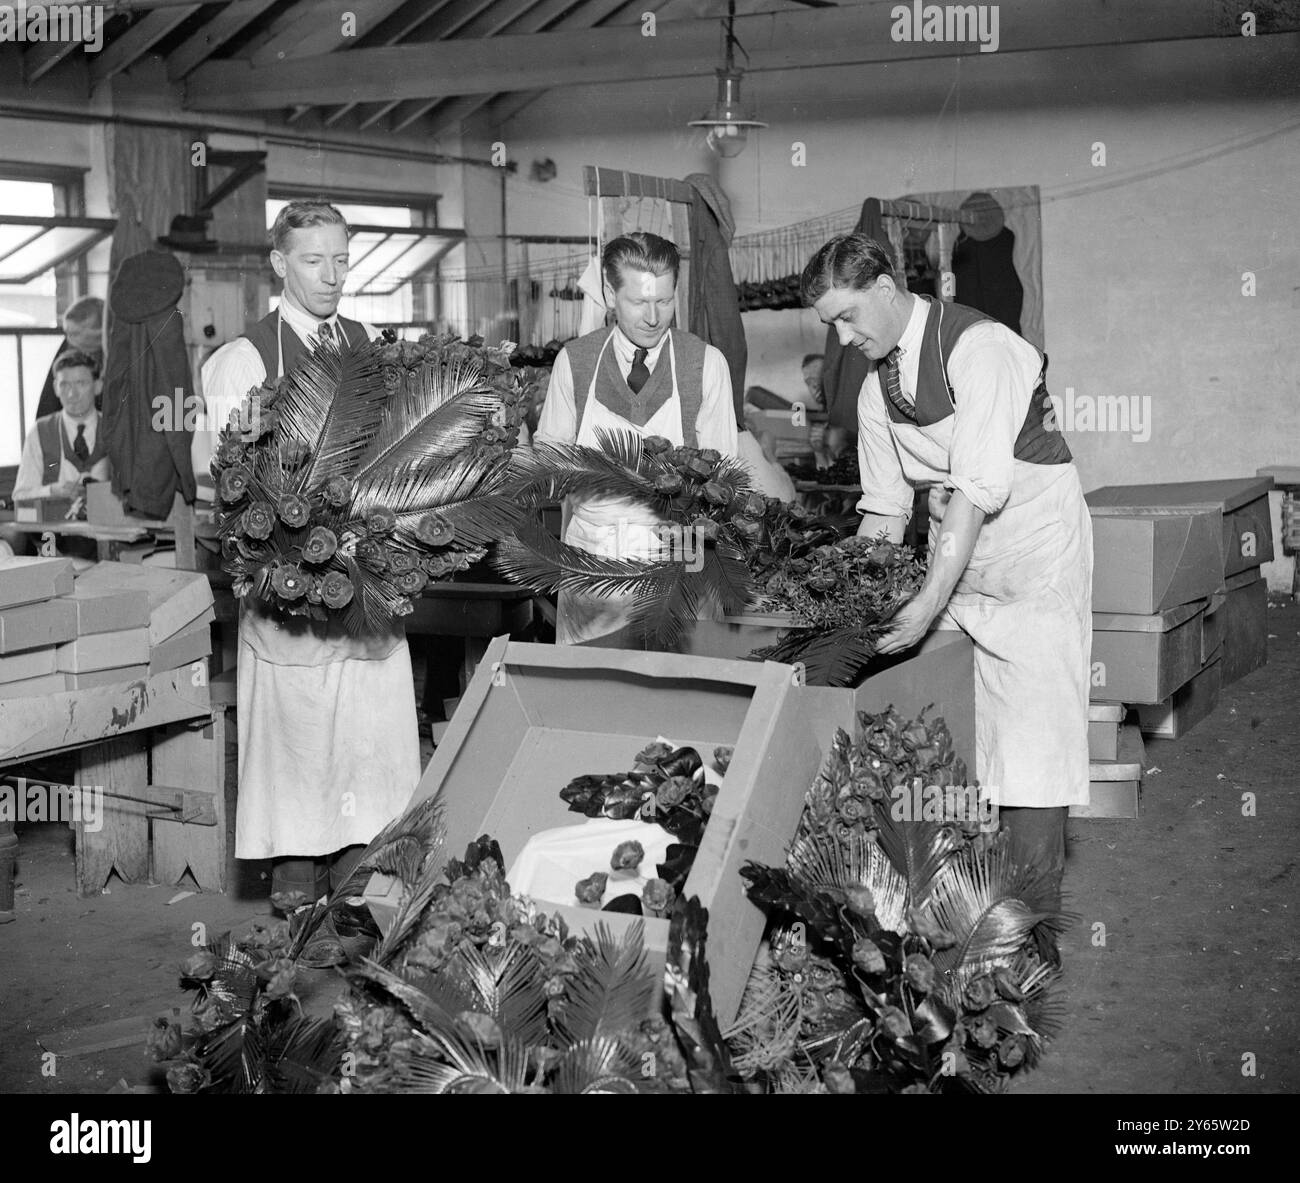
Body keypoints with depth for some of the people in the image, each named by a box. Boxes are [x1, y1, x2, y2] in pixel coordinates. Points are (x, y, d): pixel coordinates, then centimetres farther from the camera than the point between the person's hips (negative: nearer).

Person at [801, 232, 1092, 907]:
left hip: (1035, 536, -7)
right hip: (954, 549, 7)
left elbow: (981, 488, -25)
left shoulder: (976, 347, -18)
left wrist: (929, 601, -30)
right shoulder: (876, 389, 7)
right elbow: (884, 508, 11)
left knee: (1031, 727, -8)